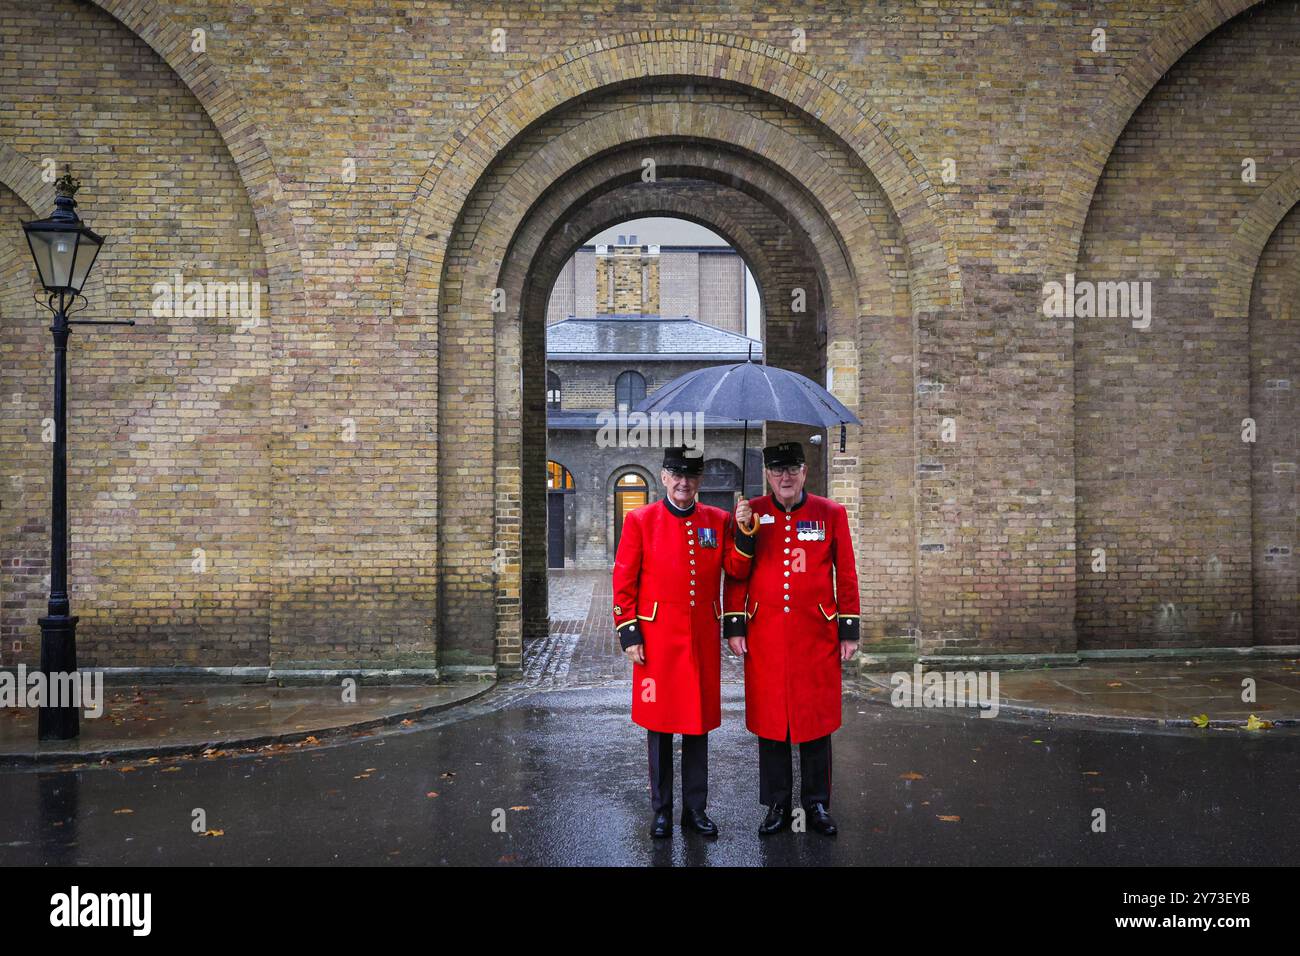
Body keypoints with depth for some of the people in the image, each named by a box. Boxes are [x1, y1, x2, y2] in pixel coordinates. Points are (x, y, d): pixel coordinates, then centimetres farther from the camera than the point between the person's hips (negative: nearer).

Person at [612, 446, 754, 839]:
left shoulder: (717, 520, 5)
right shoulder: (640, 520, -3)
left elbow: (737, 570, 0)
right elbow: (623, 582, -3)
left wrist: (744, 530, -13)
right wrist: (629, 634, -7)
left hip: (703, 640, 2)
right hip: (658, 638, -2)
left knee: (699, 724, 10)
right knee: (658, 725, 7)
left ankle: (696, 809, 23)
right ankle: (661, 811, 20)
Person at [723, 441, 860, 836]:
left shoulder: (831, 514, 2)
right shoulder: (751, 514, 2)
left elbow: (846, 577, 4)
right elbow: (736, 575, 5)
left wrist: (848, 631, 1)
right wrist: (735, 626, -1)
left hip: (817, 637, 0)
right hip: (765, 638, 0)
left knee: (817, 719, 7)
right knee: (769, 719, 7)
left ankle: (817, 804, 21)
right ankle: (777, 804, 20)